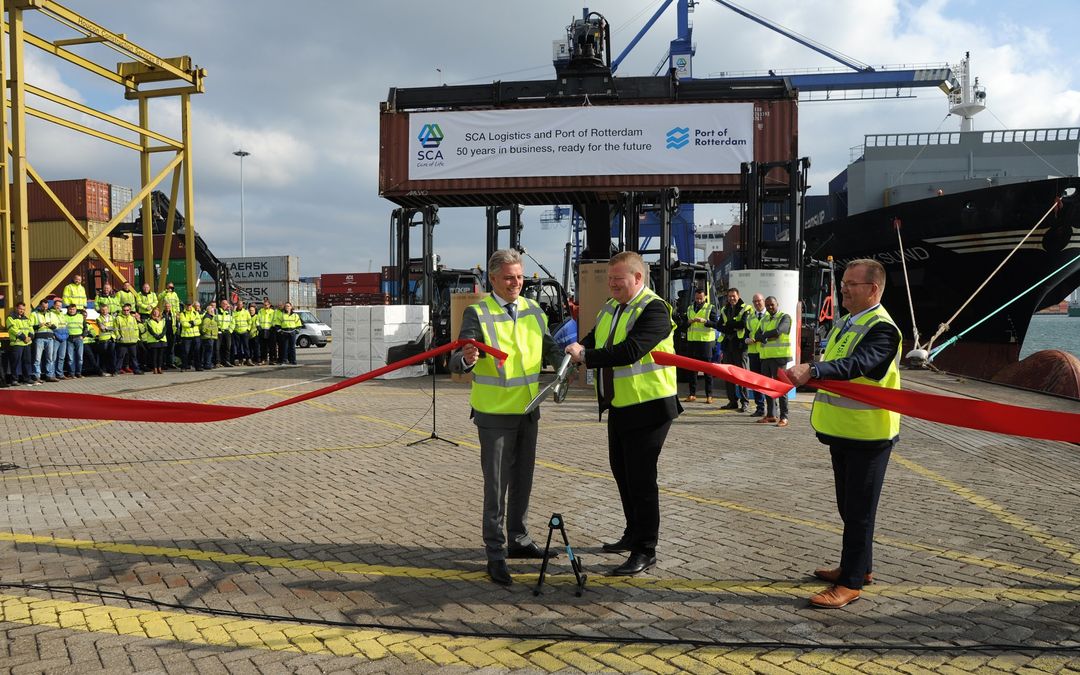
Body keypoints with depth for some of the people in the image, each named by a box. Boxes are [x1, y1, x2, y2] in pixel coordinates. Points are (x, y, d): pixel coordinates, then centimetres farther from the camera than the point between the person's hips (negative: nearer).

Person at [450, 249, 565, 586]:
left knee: (522, 480, 18)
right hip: (495, 414, -6)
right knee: (497, 486, 0)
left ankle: (518, 540, 34)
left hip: (528, 410, 6)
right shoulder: (478, 313, -12)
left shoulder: (534, 311, 5)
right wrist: (465, 359, -41)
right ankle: (495, 554, 11)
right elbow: (457, 363, -18)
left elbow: (549, 349, 11)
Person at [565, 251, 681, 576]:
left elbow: (631, 350, -29)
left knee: (640, 477, -4)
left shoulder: (654, 309, -17)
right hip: (619, 406, 9)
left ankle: (645, 550, 7)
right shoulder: (609, 309, 11)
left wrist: (585, 357, -24)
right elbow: (593, 340, 14)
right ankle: (633, 534, 35)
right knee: (622, 471, 19)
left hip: (648, 406, -9)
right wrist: (580, 348, -9)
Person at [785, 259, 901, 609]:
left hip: (868, 434, -9)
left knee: (858, 509, -1)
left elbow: (857, 364, -36)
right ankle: (860, 566, 33)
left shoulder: (882, 328, -18)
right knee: (848, 505, 19)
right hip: (842, 430, 9)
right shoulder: (844, 323, 10)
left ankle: (851, 582, 8)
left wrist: (812, 370, -49)